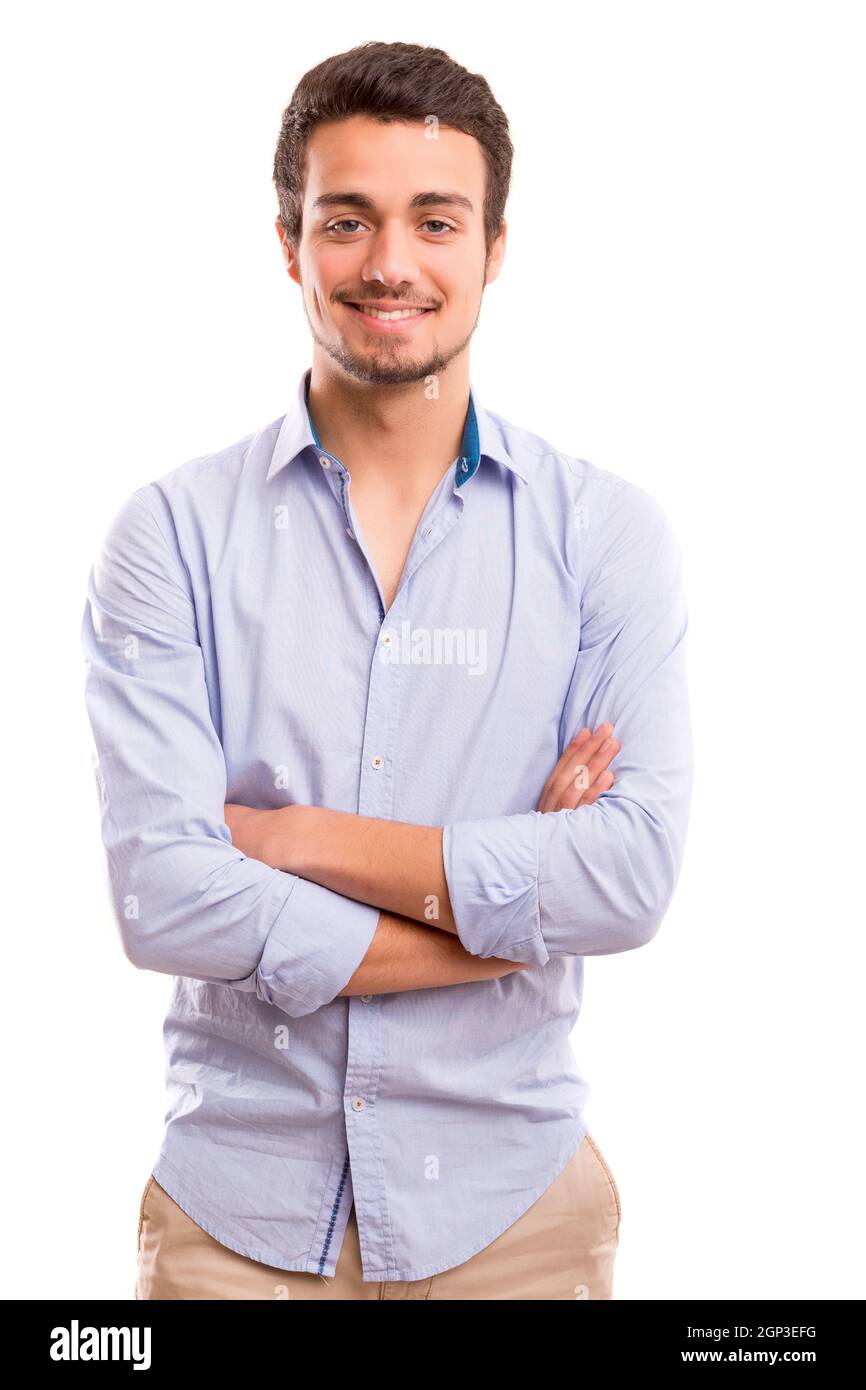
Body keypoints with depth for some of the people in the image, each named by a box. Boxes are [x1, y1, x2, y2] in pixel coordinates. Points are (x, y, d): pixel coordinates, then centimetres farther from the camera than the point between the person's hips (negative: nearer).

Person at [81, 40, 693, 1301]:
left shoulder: (607, 532, -4)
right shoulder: (173, 532, -6)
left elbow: (635, 877, -14)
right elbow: (160, 897, -15)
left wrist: (294, 835, -15)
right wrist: (510, 912, -13)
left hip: (511, 1204, 1)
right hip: (238, 1209, 0)